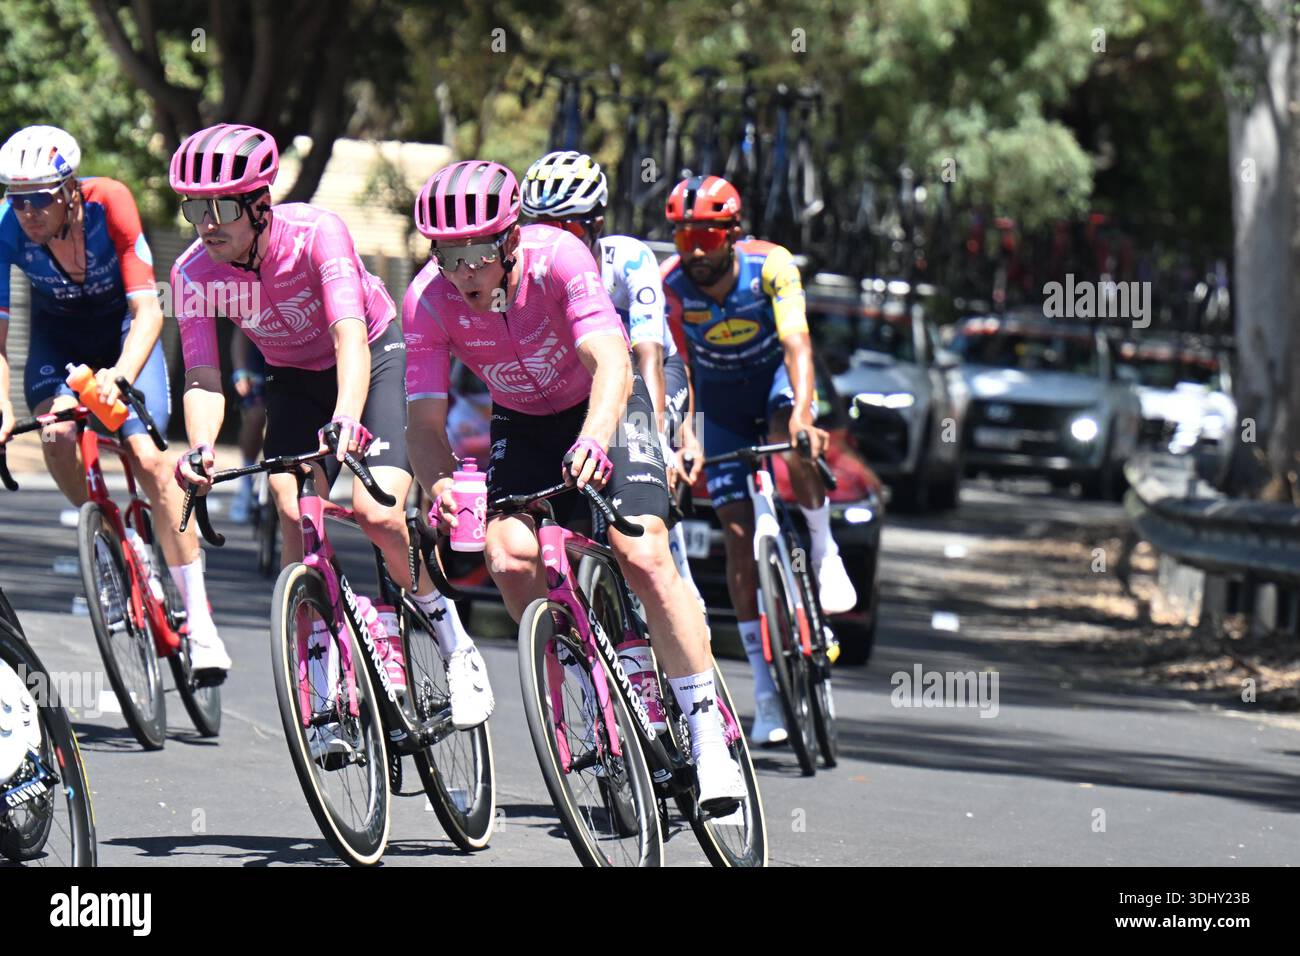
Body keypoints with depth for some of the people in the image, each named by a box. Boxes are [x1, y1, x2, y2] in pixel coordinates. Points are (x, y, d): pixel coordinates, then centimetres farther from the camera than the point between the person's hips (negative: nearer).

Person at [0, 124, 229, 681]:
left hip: (122, 327, -2)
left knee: (147, 456, -19)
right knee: (56, 435, -27)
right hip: (58, 333, 2)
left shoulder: (108, 203, -31)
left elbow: (147, 311, -33)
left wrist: (121, 374, -51)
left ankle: (200, 622, -16)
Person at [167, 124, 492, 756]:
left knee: (376, 512, -22)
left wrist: (346, 421, -60)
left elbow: (350, 336, -43)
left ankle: (454, 641, 3)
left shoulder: (316, 234, -32)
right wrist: (200, 449, -45)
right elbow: (202, 377, -24)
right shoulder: (195, 273, -21)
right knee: (294, 515, -17)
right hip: (296, 380, 4)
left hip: (376, 359, -4)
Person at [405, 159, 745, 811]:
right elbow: (425, 417, -23)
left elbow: (611, 361, -42)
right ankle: (589, 690, -1)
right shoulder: (427, 301, -23)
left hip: (603, 411, -3)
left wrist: (594, 441, -61)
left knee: (643, 557, -22)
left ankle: (707, 731, -15)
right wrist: (439, 484, -44)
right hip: (522, 425, 3)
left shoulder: (558, 257, -31)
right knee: (509, 559, -23)